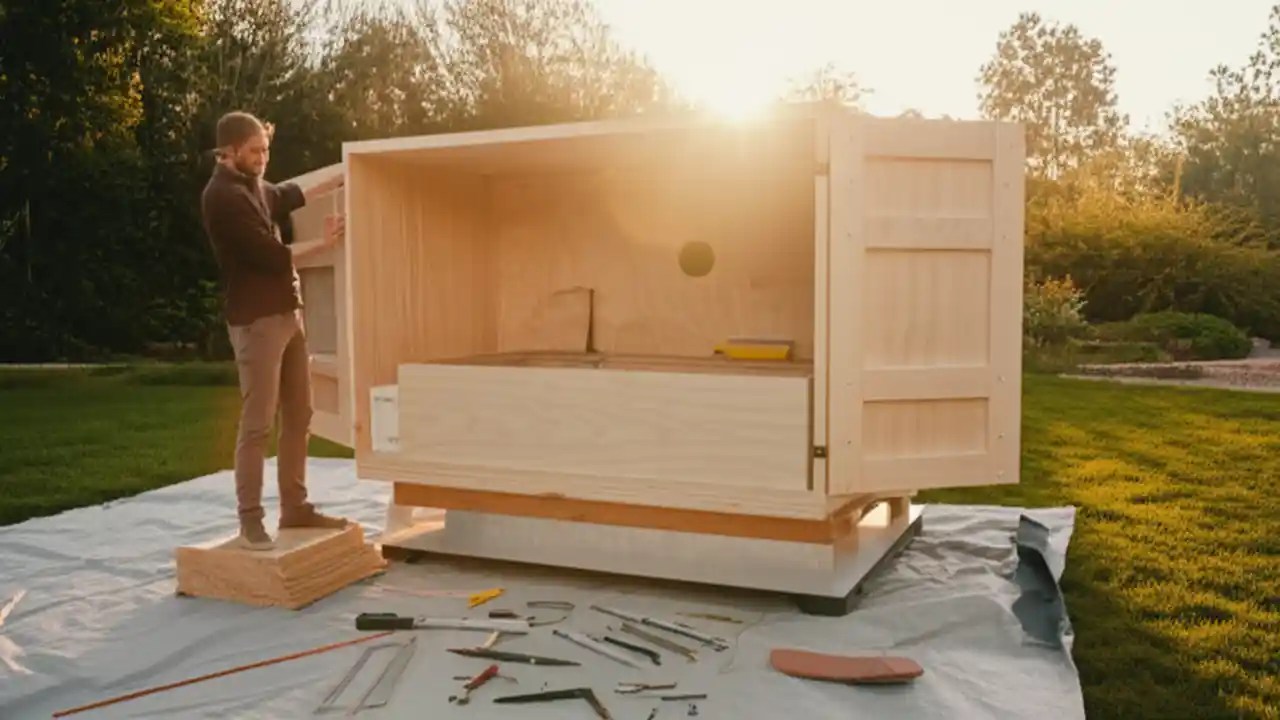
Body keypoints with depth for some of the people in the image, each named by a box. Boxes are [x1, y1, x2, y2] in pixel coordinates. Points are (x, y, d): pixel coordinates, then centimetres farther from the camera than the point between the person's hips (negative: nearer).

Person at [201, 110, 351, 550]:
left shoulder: (252, 186, 14)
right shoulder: (223, 196, -15)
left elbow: (289, 197, 36)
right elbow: (271, 255, -18)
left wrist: (336, 182, 28)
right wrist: (324, 243, -7)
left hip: (287, 313, 9)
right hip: (256, 320, -9)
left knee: (298, 416, 11)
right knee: (258, 423, -7)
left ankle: (295, 508, 20)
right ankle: (250, 521, 1)